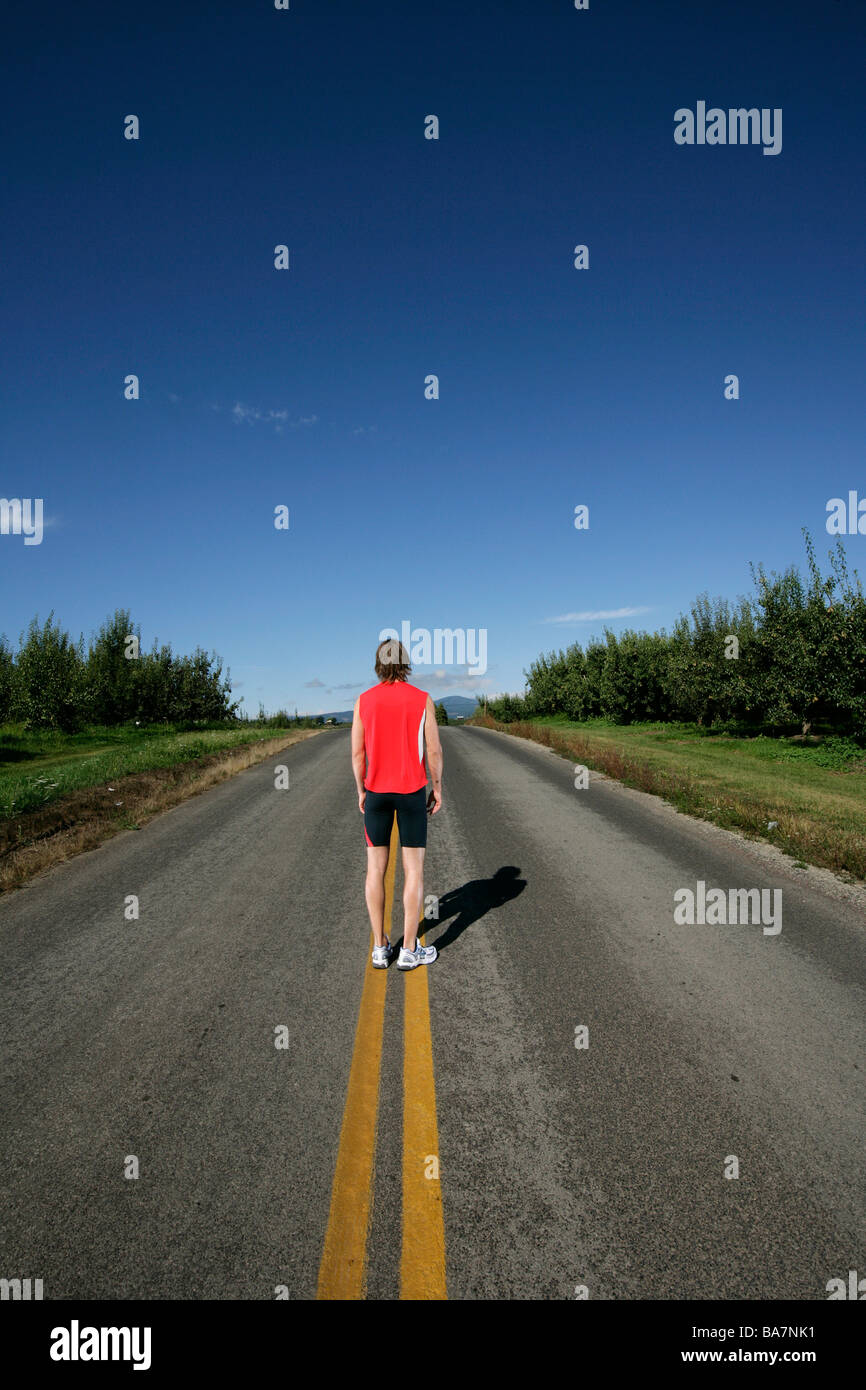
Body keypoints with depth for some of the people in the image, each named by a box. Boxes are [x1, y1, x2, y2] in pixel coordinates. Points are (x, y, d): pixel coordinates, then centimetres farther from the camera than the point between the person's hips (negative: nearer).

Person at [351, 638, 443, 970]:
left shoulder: (364, 700, -2)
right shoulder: (423, 699, -7)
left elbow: (357, 752, -1)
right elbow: (434, 750, -7)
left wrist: (361, 791, 10)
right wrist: (437, 789, 4)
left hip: (376, 792, 2)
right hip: (412, 792, -2)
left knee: (376, 867, 9)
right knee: (414, 868, 5)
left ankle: (380, 947, 13)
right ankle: (410, 950, 7)